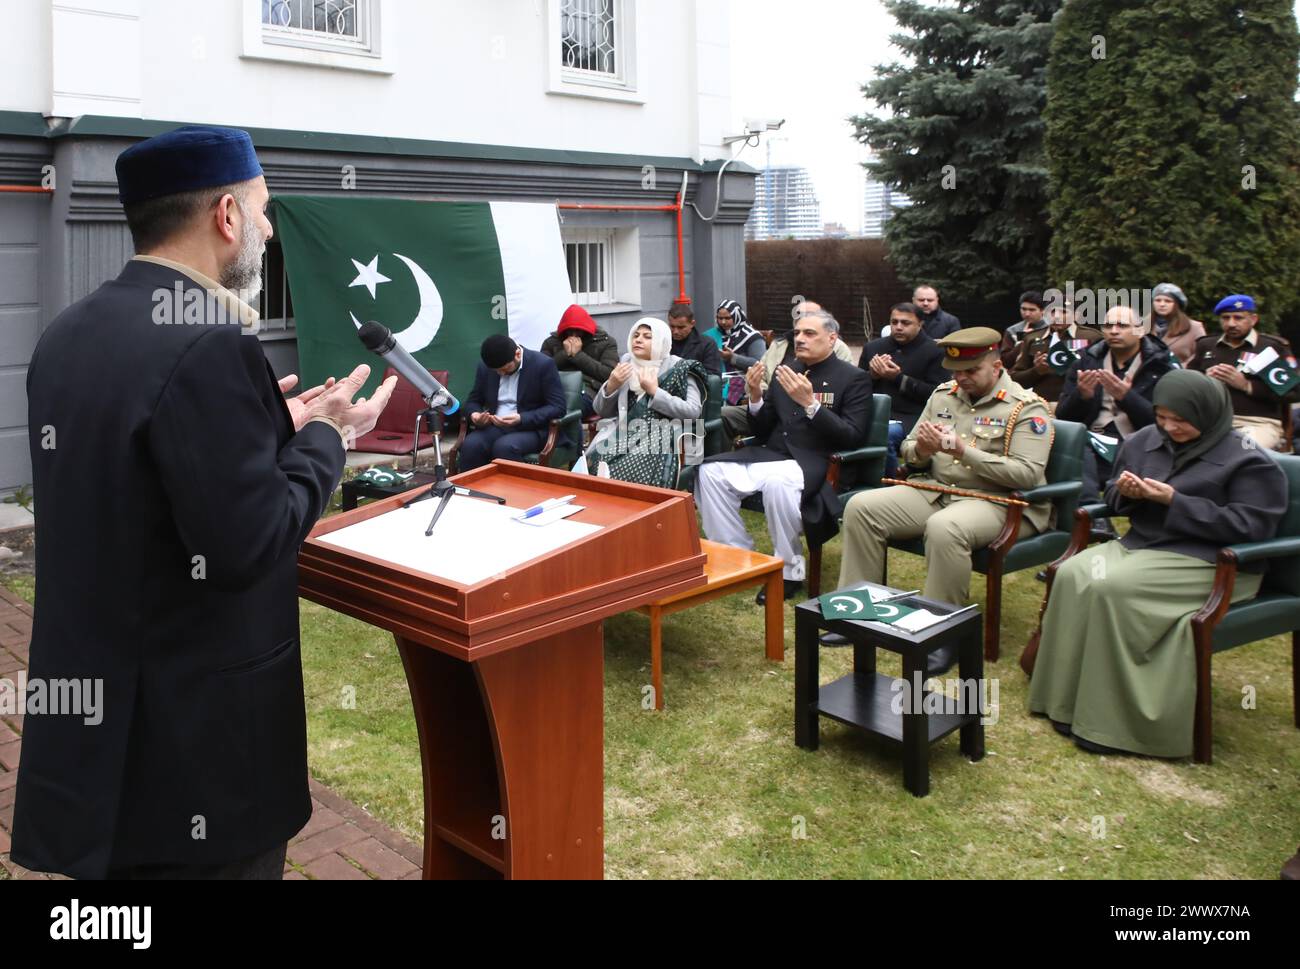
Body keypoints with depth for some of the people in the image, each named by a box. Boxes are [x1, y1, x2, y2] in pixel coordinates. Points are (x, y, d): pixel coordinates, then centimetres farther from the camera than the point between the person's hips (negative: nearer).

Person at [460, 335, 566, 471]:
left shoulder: (543, 364, -8)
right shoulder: (485, 368, 6)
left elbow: (557, 407, -11)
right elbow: (473, 401, 16)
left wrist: (521, 419, -23)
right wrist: (474, 415, -9)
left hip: (531, 428, -4)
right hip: (494, 426, 4)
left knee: (504, 447, -35)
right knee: (470, 445, -28)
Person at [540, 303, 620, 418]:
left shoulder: (606, 342, 15)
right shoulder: (551, 342, 24)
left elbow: (609, 374, 0)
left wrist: (578, 355, 0)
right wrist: (565, 354, 2)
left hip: (589, 390, -3)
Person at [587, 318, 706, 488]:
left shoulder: (678, 369, 0)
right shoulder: (626, 362, 14)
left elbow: (694, 412, -13)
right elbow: (602, 411, 16)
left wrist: (655, 391, -14)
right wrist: (611, 386, -4)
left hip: (659, 442, -5)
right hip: (625, 436, 5)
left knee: (617, 479, -26)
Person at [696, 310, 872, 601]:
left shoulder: (854, 378, 1)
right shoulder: (786, 371, 16)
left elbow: (852, 437, -11)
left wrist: (810, 402, -20)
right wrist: (755, 397, -2)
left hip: (813, 463, -6)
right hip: (771, 454, 6)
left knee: (777, 482, -38)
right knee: (710, 471, -17)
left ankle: (790, 570, -19)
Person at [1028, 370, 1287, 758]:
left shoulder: (1248, 461, -6)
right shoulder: (1145, 441, 13)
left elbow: (1250, 526, -14)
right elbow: (1114, 498, 21)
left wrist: (1174, 502, -18)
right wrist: (1124, 492, -5)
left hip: (1206, 564, -7)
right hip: (1139, 545, 7)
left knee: (1110, 587, -30)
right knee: (1073, 575, -22)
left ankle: (1108, 721, -22)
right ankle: (1070, 702, -17)